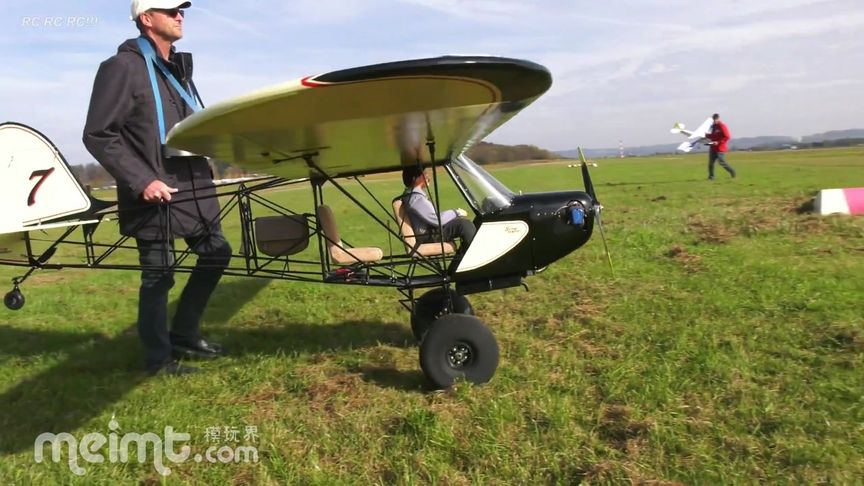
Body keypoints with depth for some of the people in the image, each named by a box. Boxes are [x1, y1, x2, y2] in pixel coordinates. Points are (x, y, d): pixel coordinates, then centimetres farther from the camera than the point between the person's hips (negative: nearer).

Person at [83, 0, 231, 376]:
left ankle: (183, 336, 27)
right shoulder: (123, 67, -9)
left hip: (194, 187, 9)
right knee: (158, 275, -1)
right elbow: (97, 135, -14)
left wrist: (206, 163, 13)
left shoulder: (178, 67, 16)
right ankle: (158, 359, 16)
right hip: (156, 192, -8)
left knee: (216, 253, 13)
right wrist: (141, 180, -20)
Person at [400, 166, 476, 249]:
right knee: (464, 224, -22)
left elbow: (433, 216, 18)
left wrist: (455, 212, 7)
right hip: (428, 237, -11)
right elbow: (436, 220, -22)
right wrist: (456, 213, -8)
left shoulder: (416, 195, 15)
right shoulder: (416, 198, -20)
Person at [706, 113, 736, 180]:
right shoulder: (713, 126, 12)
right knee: (711, 162, 2)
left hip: (720, 148, -7)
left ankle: (732, 171, 11)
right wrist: (707, 135, 4)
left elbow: (727, 137, -16)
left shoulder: (722, 126, -12)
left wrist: (718, 142, -22)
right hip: (713, 148, 8)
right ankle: (711, 177, 7)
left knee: (722, 162, -9)